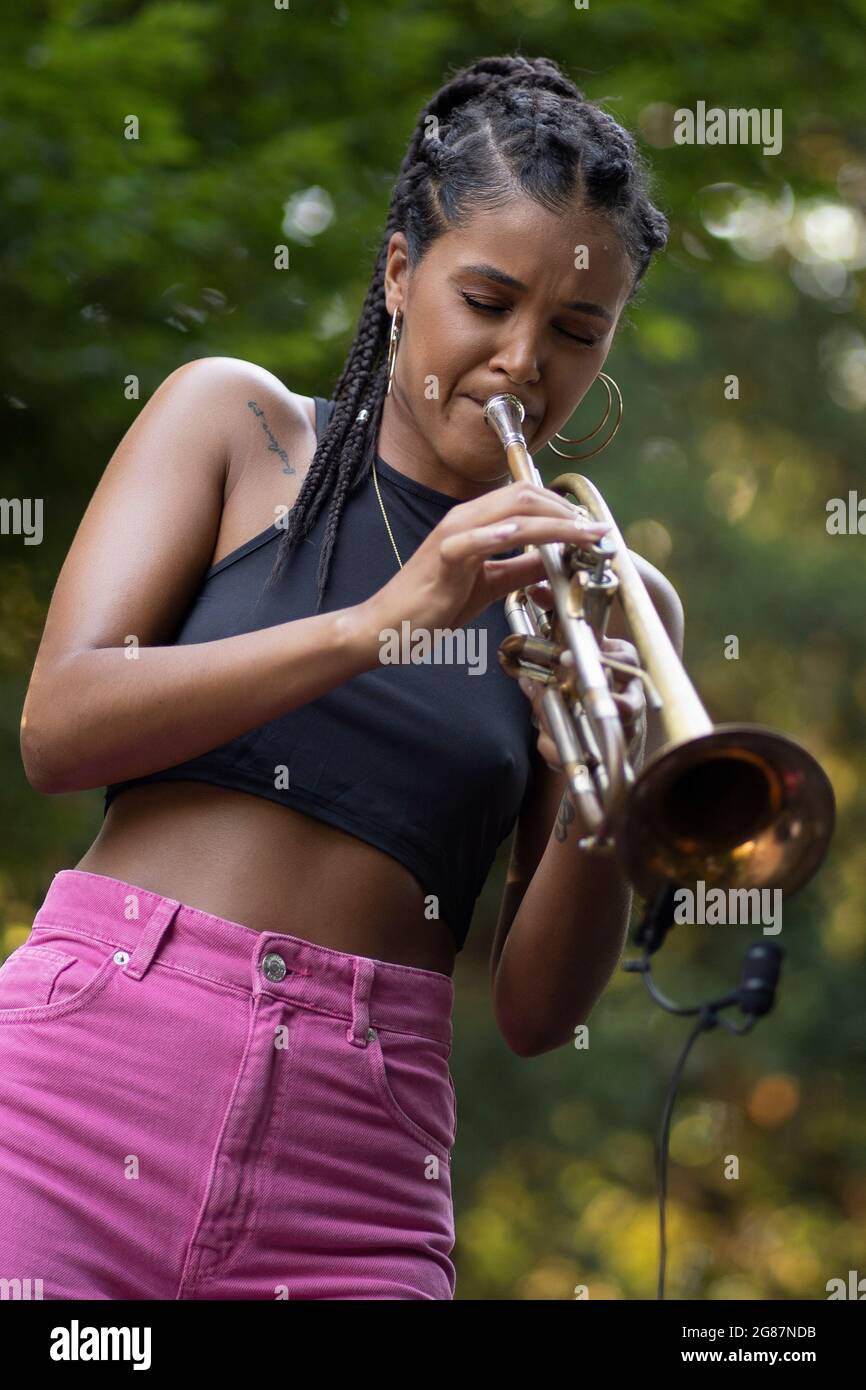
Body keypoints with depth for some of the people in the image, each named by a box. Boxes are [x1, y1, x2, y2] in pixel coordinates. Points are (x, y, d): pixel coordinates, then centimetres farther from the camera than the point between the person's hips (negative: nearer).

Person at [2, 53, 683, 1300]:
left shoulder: (605, 600, 11)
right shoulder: (234, 423, 10)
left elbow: (536, 1011, 7)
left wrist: (600, 809, -12)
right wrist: (376, 624, -15)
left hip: (349, 1172, 1)